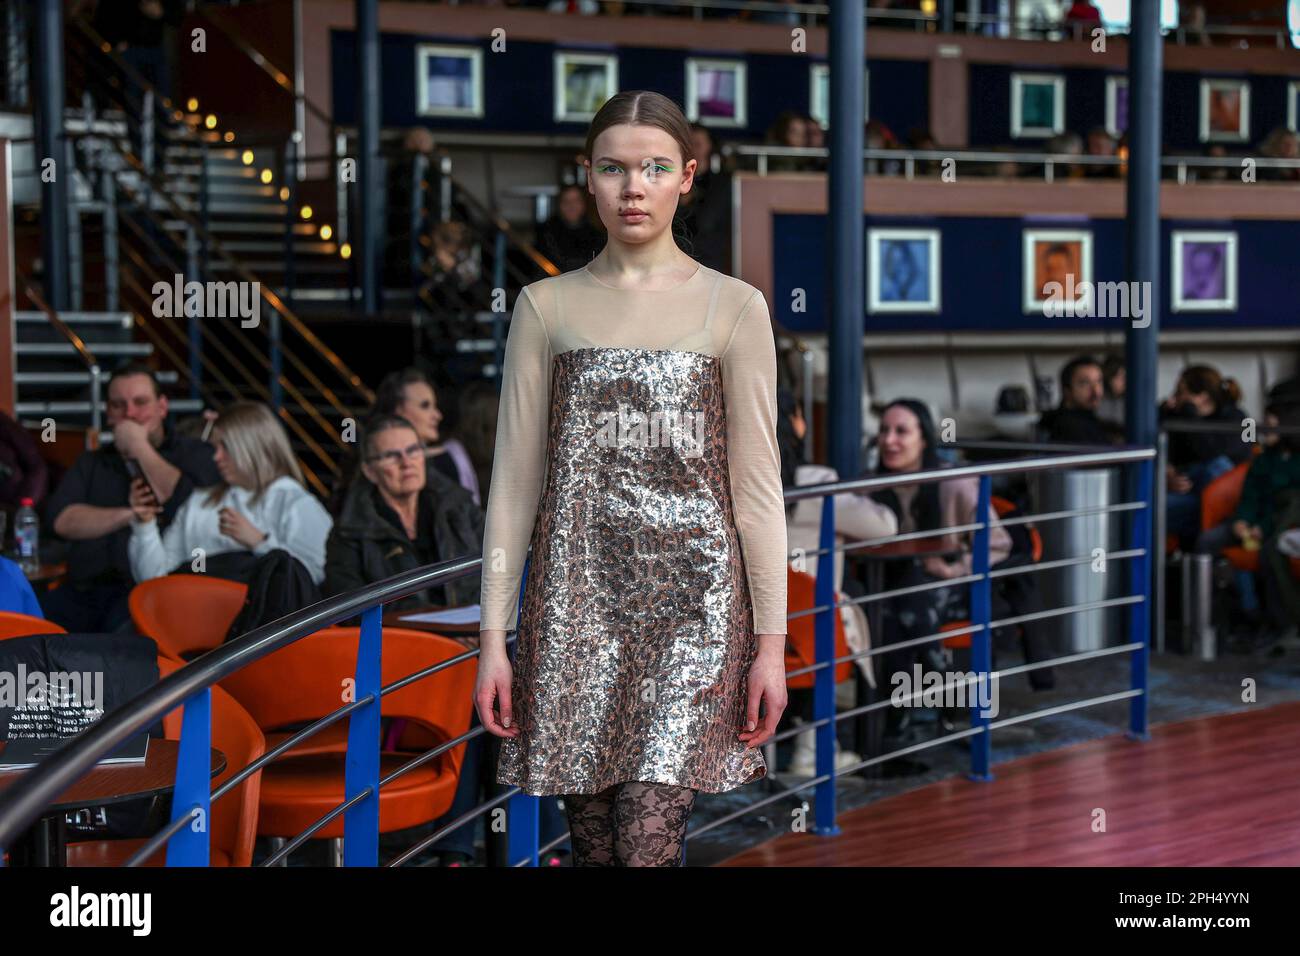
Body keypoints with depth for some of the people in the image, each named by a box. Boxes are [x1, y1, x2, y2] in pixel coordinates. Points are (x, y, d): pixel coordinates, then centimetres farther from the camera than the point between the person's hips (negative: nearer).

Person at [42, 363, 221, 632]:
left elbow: (189, 507, -8)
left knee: (126, 625, -38)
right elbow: (62, 519, 8)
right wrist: (128, 516, -6)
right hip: (85, 590, 4)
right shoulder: (92, 463, 25)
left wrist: (140, 449, 2)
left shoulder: (194, 454, 13)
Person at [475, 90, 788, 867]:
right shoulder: (547, 307, 7)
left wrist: (771, 642, -1)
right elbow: (516, 481, 7)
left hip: (691, 599, -2)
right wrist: (494, 637, 3)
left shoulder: (733, 307, 3)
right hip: (578, 601, 2)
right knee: (595, 847, 6)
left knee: (648, 846, -12)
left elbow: (757, 485, 2)